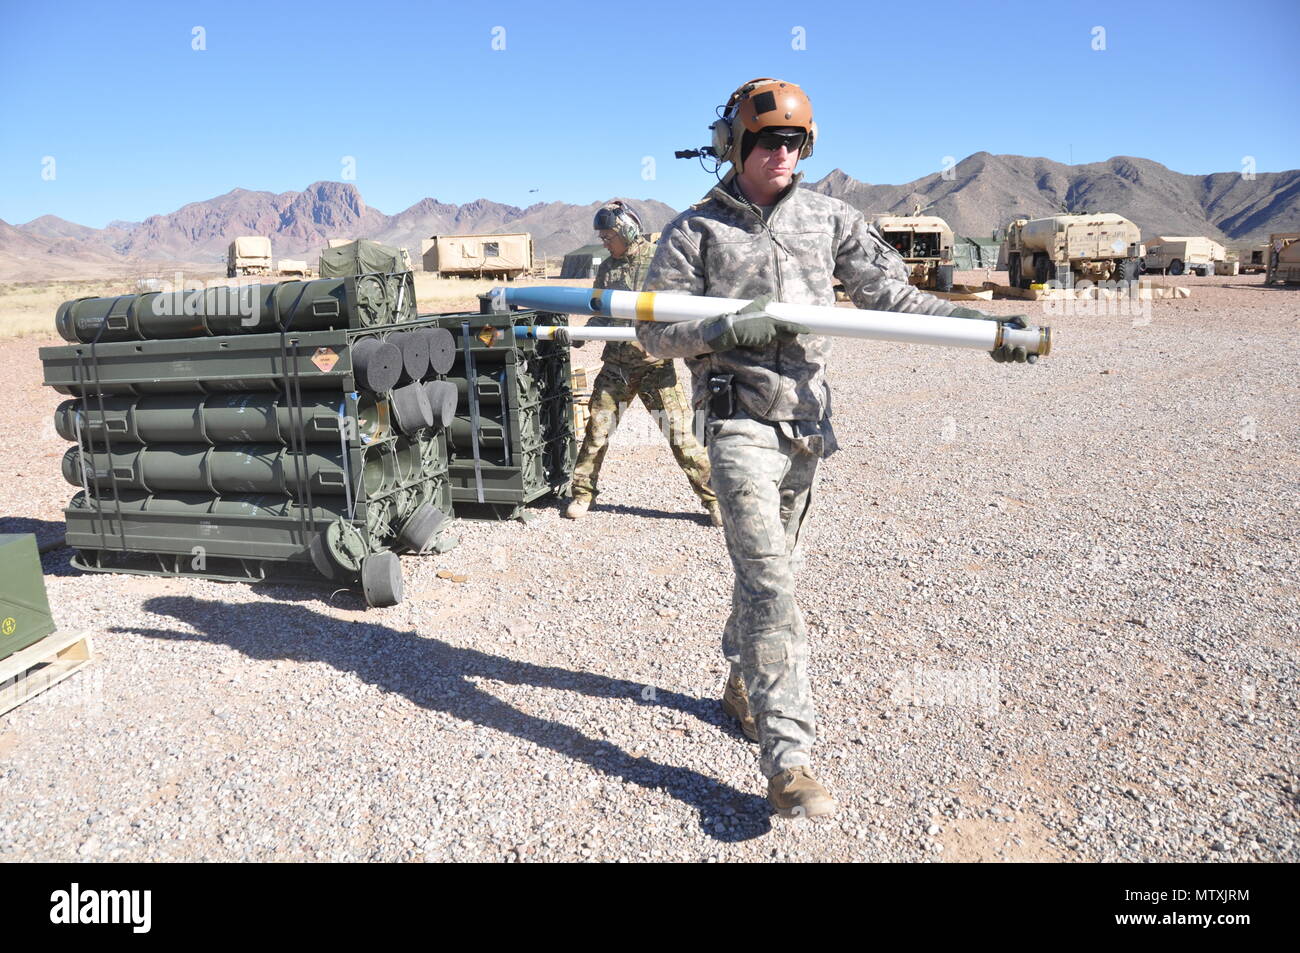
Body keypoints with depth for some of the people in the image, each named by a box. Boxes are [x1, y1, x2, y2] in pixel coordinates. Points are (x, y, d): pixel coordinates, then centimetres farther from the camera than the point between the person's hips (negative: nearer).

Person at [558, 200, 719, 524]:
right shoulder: (607, 268, 12)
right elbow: (601, 315, 13)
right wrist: (577, 336, -4)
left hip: (656, 365, -4)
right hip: (615, 366, 5)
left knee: (681, 435, -5)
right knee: (596, 432, 6)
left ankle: (713, 499, 6)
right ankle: (583, 493, 23)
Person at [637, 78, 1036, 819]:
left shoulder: (828, 219, 9)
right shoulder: (696, 230, 0)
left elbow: (890, 294, 4)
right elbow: (655, 332, -3)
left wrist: (978, 323, -9)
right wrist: (730, 327, -20)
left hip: (808, 422, 5)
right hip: (741, 424, -4)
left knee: (770, 568, 17)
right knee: (769, 583, -12)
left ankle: (744, 685, 40)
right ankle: (788, 759, -8)